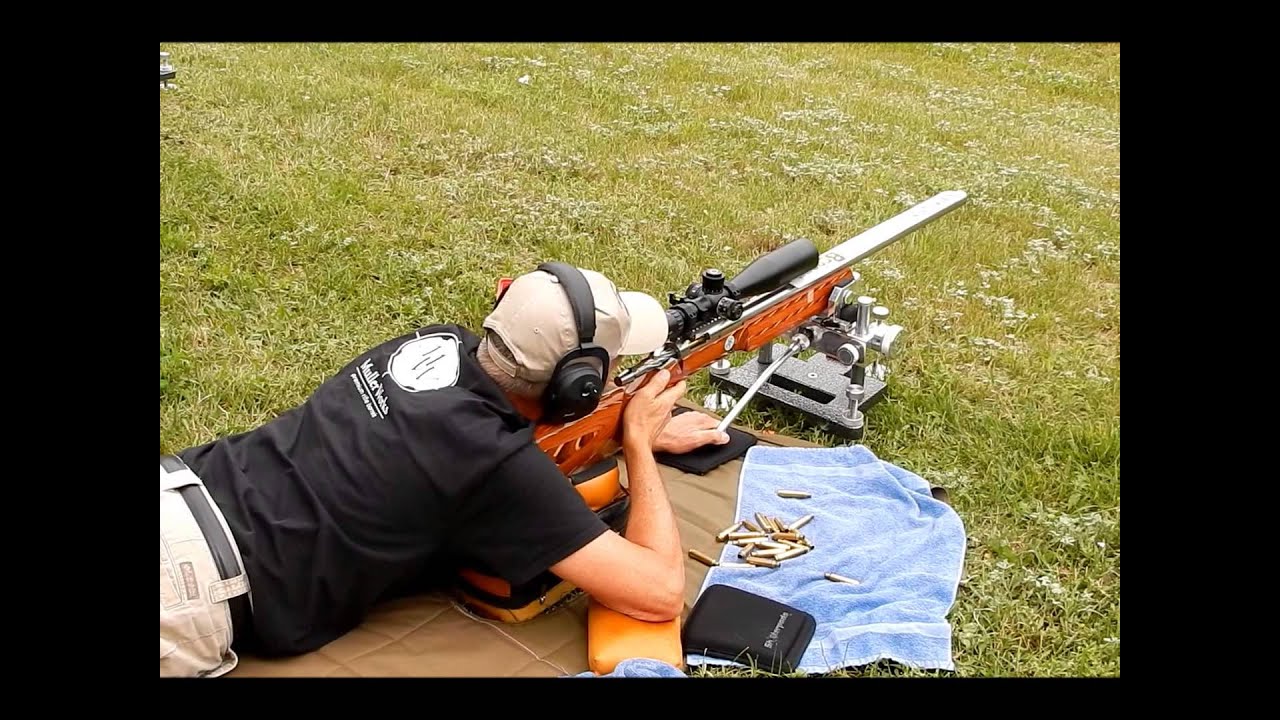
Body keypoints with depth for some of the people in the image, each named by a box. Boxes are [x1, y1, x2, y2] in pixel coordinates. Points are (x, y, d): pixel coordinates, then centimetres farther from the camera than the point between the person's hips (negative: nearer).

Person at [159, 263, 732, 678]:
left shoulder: (440, 341, 4)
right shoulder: (499, 466, -20)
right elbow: (661, 593, -15)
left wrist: (649, 432, 30)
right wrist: (638, 441, -1)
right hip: (195, 587, -8)